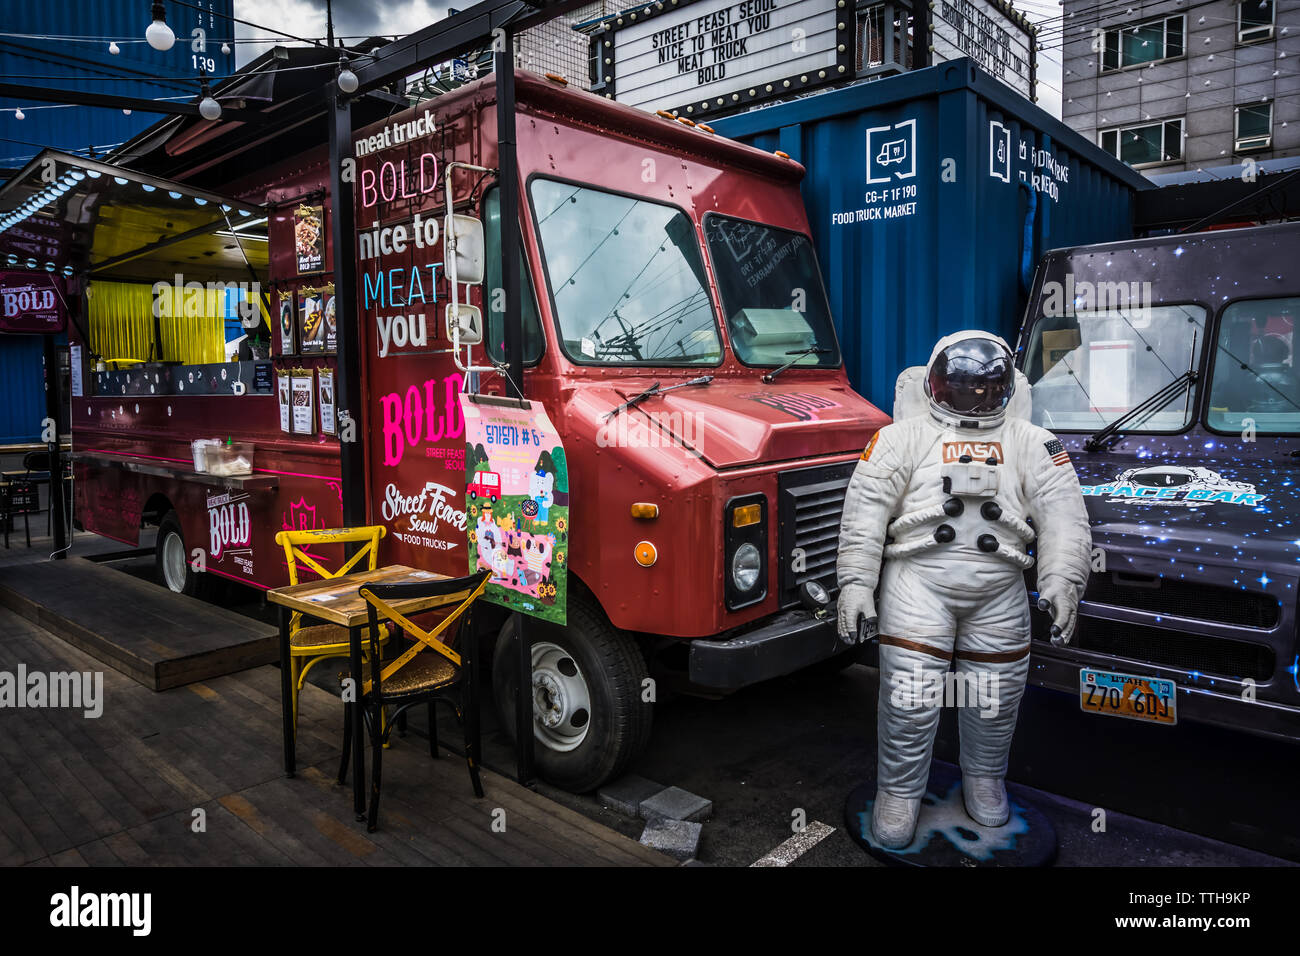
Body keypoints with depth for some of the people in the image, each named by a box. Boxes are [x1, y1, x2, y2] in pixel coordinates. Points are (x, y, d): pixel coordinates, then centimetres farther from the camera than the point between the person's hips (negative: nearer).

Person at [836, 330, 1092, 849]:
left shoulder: (1033, 444, 14)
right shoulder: (903, 437, 8)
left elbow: (1063, 516, 4)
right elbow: (865, 510, 0)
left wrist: (1062, 581, -11)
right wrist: (855, 583, -9)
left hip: (1000, 588, 3)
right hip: (919, 576, -2)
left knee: (995, 698, 11)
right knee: (910, 696, -6)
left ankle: (984, 775, 39)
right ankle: (899, 791, 16)